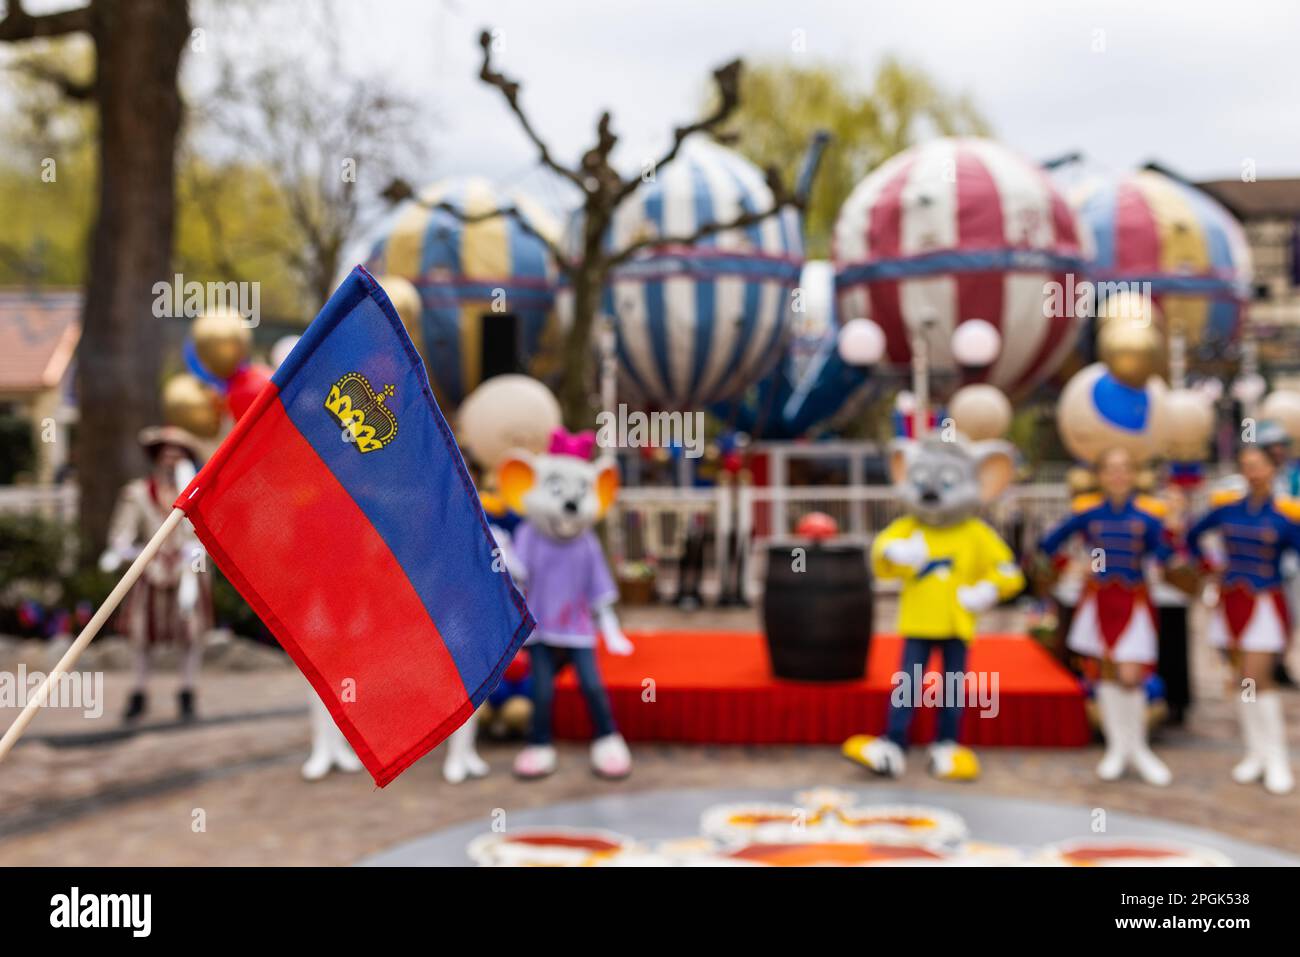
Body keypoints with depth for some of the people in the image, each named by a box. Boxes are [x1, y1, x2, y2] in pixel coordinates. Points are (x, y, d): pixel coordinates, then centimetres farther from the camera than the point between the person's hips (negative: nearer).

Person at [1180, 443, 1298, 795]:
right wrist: (1208, 567, 9)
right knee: (1244, 682, 9)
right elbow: (1193, 537, 16)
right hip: (1230, 603, 4)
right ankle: (1256, 753, 19)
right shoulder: (1226, 507, 2)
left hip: (1265, 605, -4)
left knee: (1256, 679, -11)